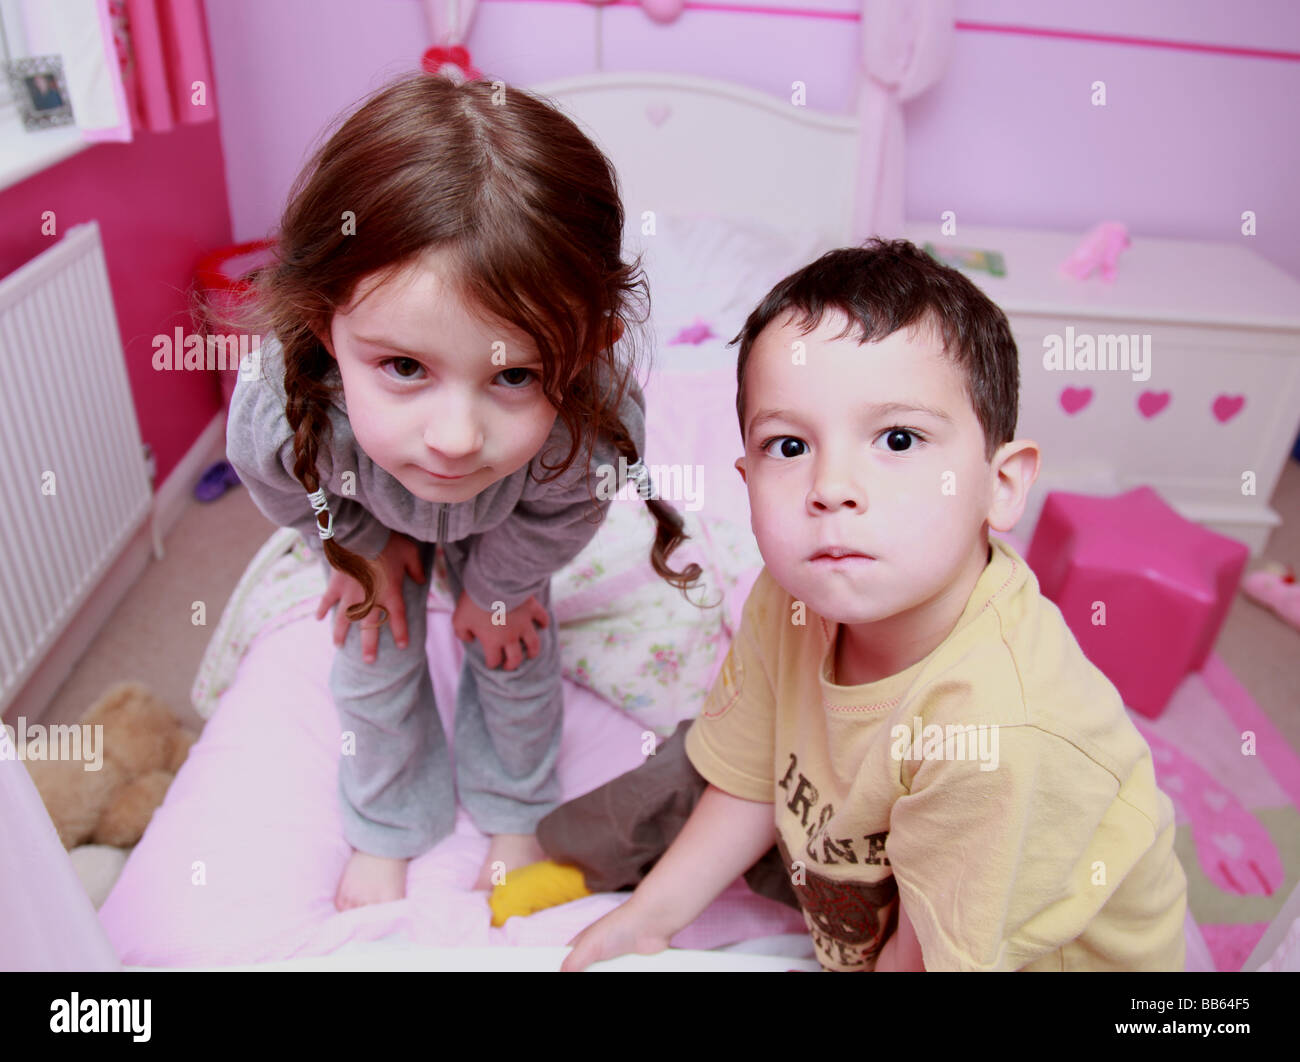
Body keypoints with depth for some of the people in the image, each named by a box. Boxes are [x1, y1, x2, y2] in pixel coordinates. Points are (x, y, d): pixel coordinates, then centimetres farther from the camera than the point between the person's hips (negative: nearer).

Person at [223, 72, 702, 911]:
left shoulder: (596, 426, -46)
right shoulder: (278, 412, -44)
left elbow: (554, 516, -19)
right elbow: (295, 495, -16)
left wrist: (494, 583, -4)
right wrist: (364, 546, -1)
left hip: (503, 522, 0)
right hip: (368, 506, 0)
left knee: (513, 648, 10)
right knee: (376, 655, 10)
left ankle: (512, 816, 41)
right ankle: (387, 832, 39)